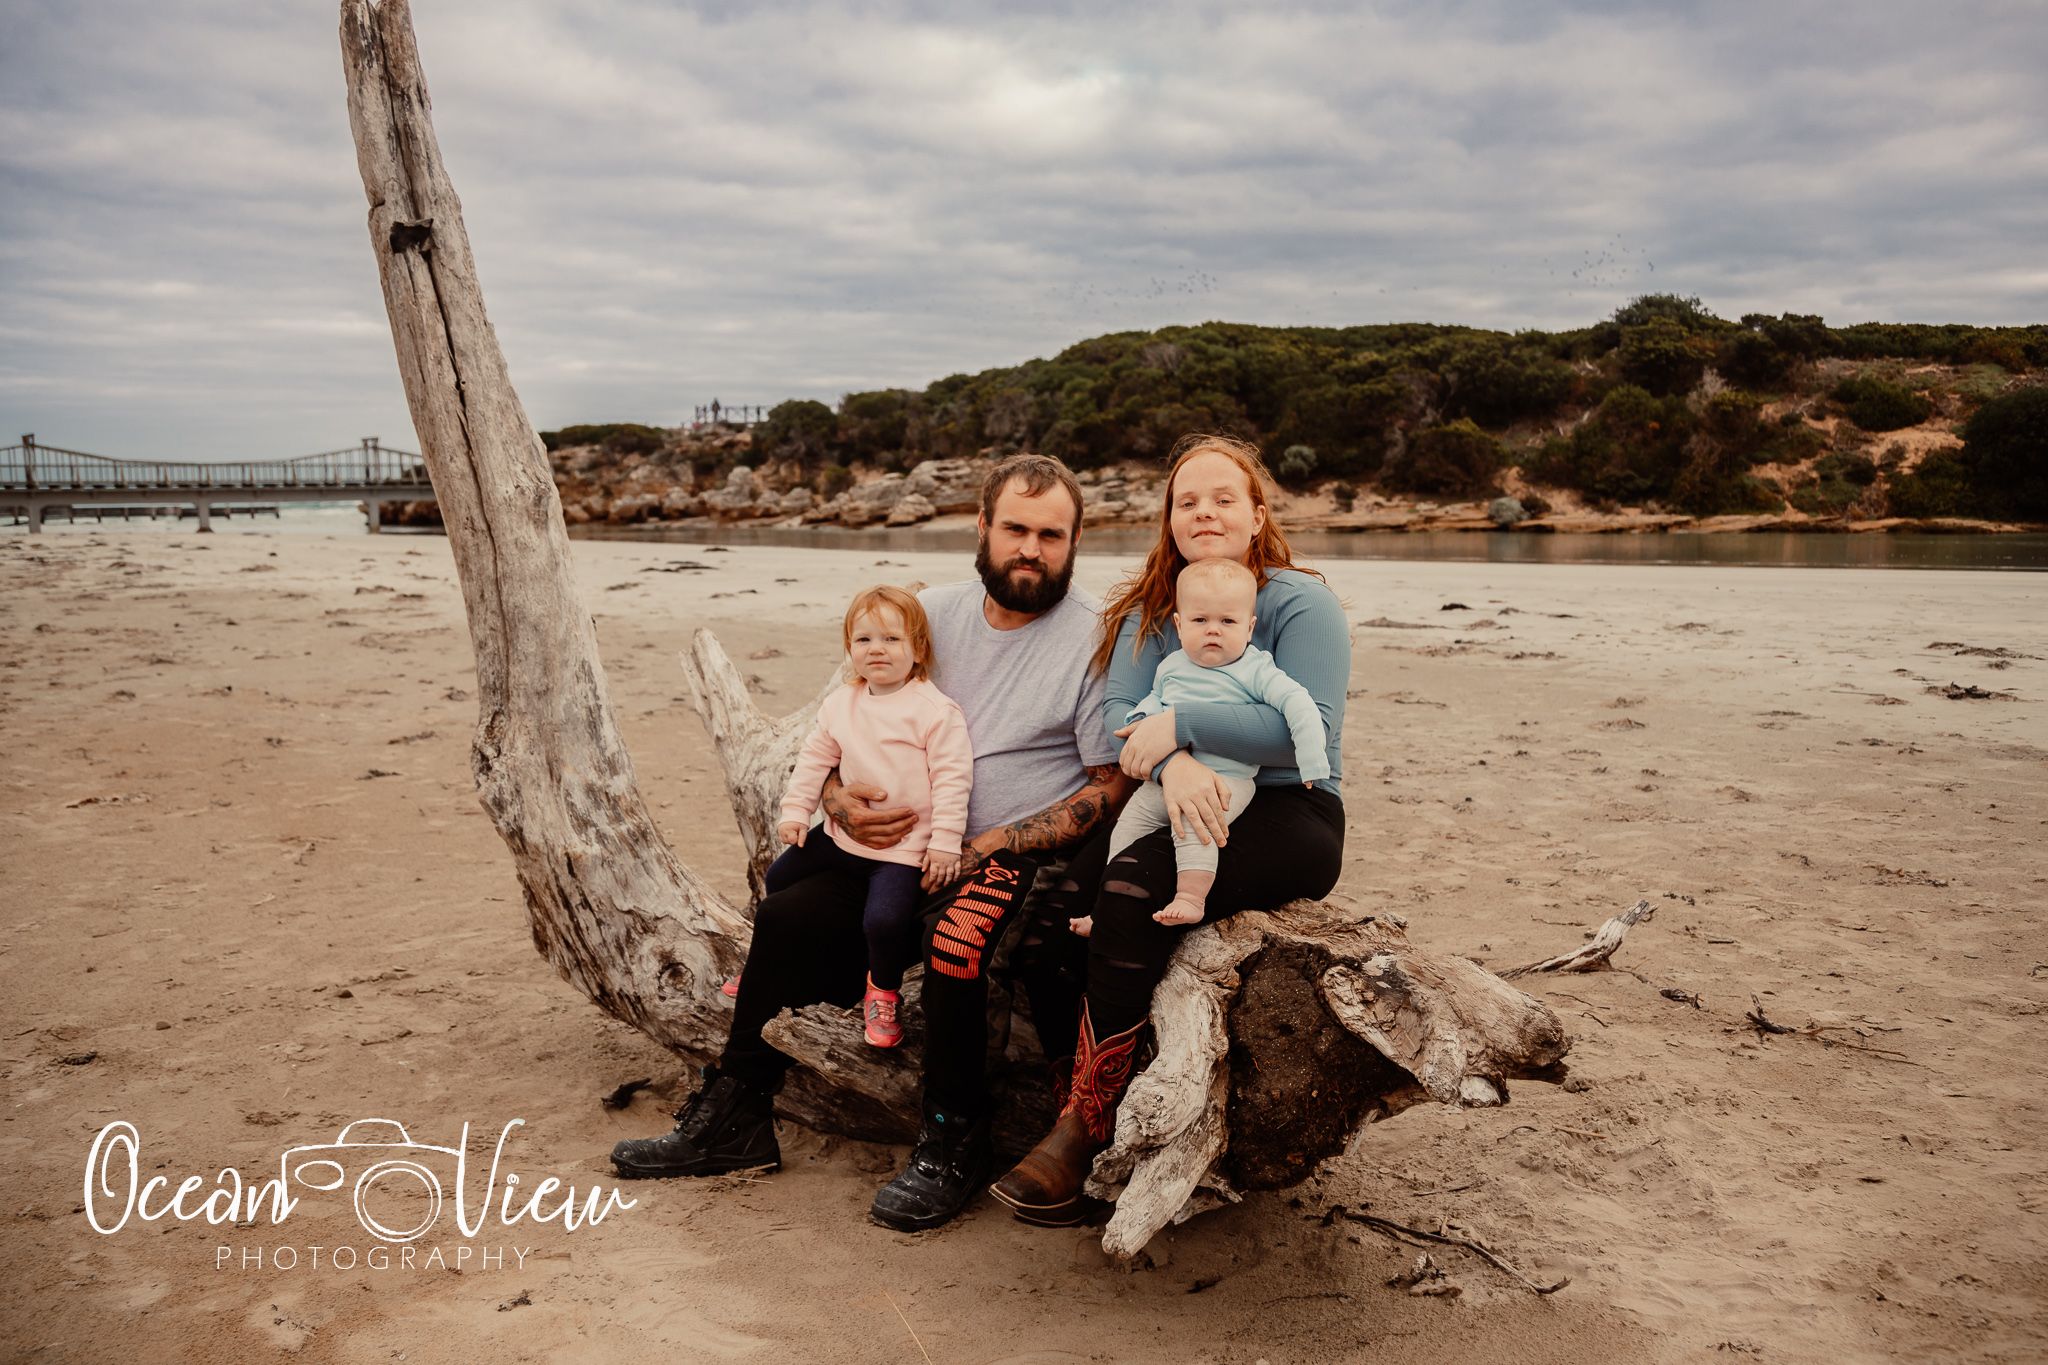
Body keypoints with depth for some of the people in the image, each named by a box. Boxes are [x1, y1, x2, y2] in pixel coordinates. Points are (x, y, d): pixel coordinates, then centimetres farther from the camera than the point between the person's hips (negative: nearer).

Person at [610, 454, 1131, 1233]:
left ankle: (953, 1145, -12)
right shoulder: (931, 616, 8)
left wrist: (990, 845, -18)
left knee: (954, 937, -33)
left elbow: (1111, 788, -12)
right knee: (788, 919, -6)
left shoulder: (1095, 642, -8)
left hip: (1026, 857, -6)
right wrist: (840, 799, -9)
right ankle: (734, 1119, 11)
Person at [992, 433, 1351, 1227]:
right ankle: (1081, 1104, -11)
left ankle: (1084, 1130, -23)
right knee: (1046, 913, -21)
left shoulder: (1301, 604, -2)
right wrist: (1172, 764, -25)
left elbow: (1311, 730, -17)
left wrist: (1181, 724, -21)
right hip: (1174, 808, 5)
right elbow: (1117, 715, -2)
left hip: (1288, 816, -5)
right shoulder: (1152, 609, 13)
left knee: (1133, 884, -32)